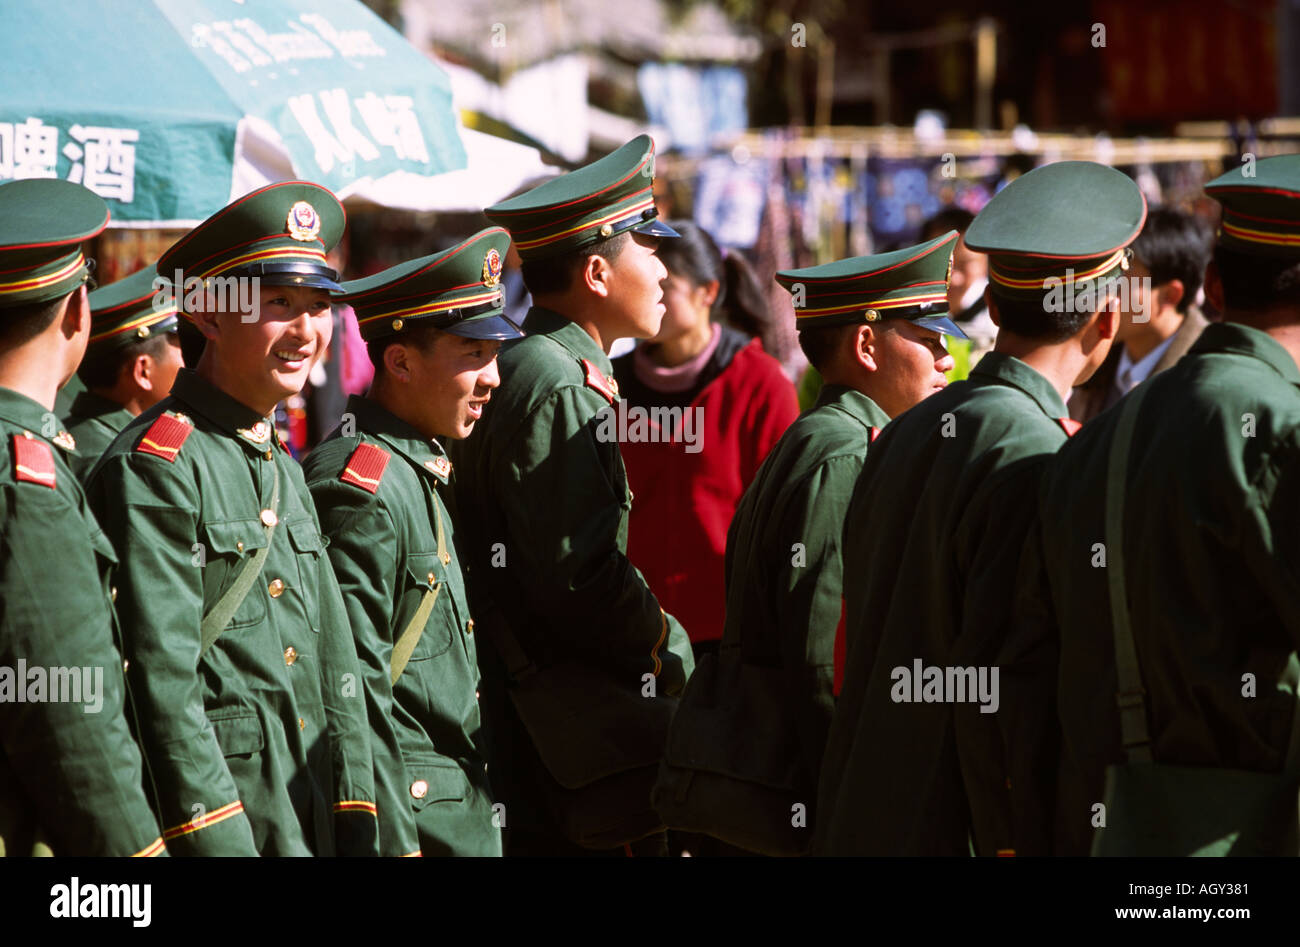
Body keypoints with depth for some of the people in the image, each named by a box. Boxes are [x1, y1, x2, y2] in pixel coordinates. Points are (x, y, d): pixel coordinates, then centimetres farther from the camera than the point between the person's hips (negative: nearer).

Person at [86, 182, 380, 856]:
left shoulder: (282, 470, 17)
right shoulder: (155, 464, -11)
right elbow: (160, 680, -17)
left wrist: (357, 829, 10)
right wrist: (218, 843, -21)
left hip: (309, 822, 8)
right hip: (216, 821, -8)